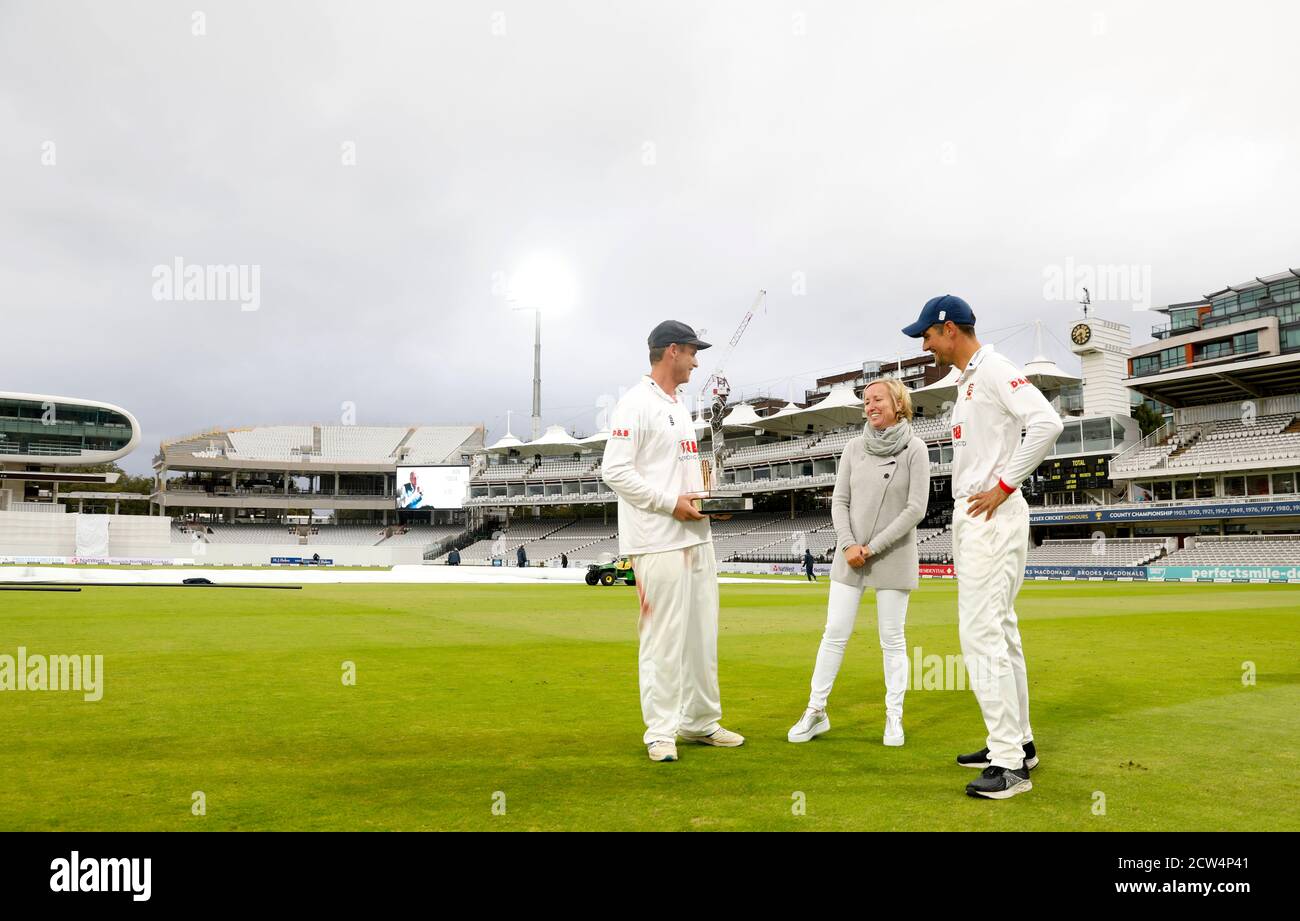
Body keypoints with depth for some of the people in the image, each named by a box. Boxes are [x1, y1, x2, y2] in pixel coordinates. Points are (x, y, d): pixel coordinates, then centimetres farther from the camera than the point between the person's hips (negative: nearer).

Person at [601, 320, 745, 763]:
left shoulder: (681, 407, 19)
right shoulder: (636, 404, -10)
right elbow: (614, 470, -18)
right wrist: (671, 502, -19)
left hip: (698, 538, 9)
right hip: (659, 542, -9)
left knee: (703, 634, 14)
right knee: (663, 638, -4)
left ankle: (701, 722, 25)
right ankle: (661, 732, 5)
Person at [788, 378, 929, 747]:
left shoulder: (914, 449, -6)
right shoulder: (854, 447, 4)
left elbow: (916, 509, -10)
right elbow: (839, 501, 5)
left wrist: (873, 548, -12)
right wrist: (848, 545, -9)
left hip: (893, 557, -3)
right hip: (850, 555, 3)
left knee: (892, 639, 3)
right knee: (835, 633, 2)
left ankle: (894, 717, 13)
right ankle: (816, 711, 10)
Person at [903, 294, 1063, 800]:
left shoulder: (994, 370, -12)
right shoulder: (966, 381, 18)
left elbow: (1047, 422, -25)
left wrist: (1004, 486, -22)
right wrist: (962, 529, 17)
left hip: (993, 516, -11)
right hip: (970, 518, 11)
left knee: (982, 634, -13)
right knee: (998, 631, 15)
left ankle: (1011, 764, -10)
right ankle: (1017, 742, 26)